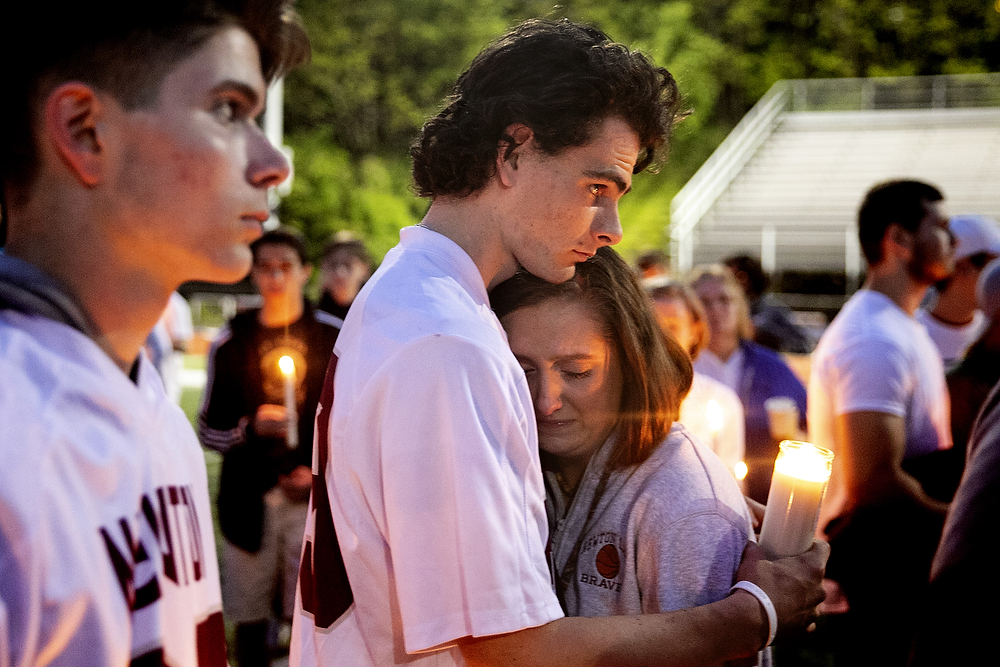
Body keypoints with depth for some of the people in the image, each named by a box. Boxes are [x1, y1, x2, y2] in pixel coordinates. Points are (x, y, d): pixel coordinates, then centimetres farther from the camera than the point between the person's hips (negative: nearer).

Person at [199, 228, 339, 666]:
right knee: (249, 617, 6)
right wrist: (250, 428, -11)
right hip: (248, 499, 1)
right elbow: (208, 430, 8)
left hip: (315, 495, -1)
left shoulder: (333, 337, 5)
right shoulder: (230, 342, 6)